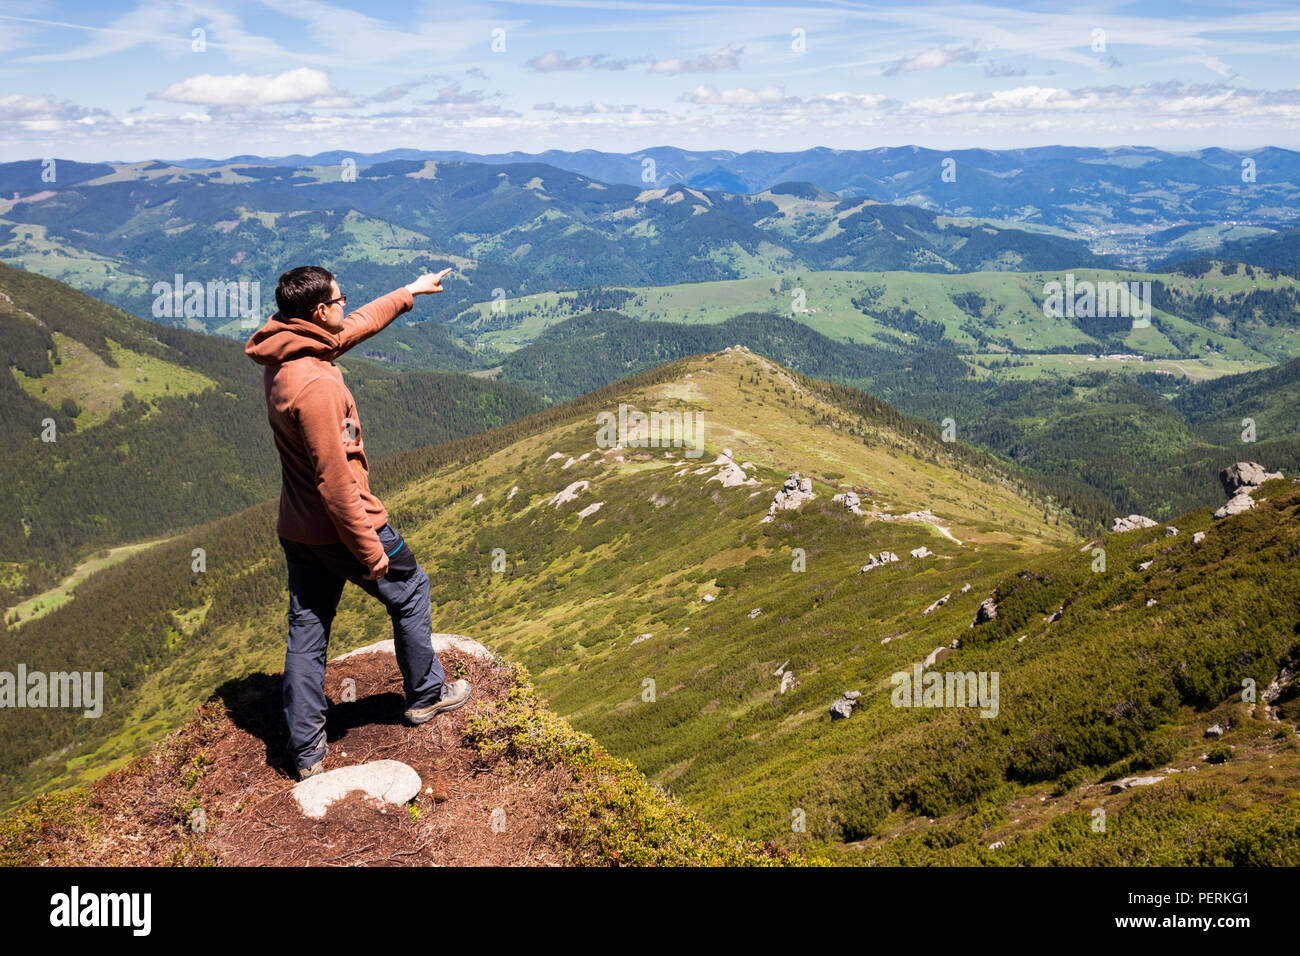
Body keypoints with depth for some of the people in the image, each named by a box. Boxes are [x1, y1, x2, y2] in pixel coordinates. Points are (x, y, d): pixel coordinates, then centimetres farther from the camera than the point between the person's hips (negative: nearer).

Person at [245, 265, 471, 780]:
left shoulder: (282, 355, 1)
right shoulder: (316, 384, -27)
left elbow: (353, 328, 19)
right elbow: (334, 479, -27)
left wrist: (408, 293, 30)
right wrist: (368, 548, -20)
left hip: (297, 530, 8)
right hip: (341, 526, -8)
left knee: (306, 634, 12)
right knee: (410, 591, 17)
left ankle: (306, 750, 20)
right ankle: (425, 694, 34)